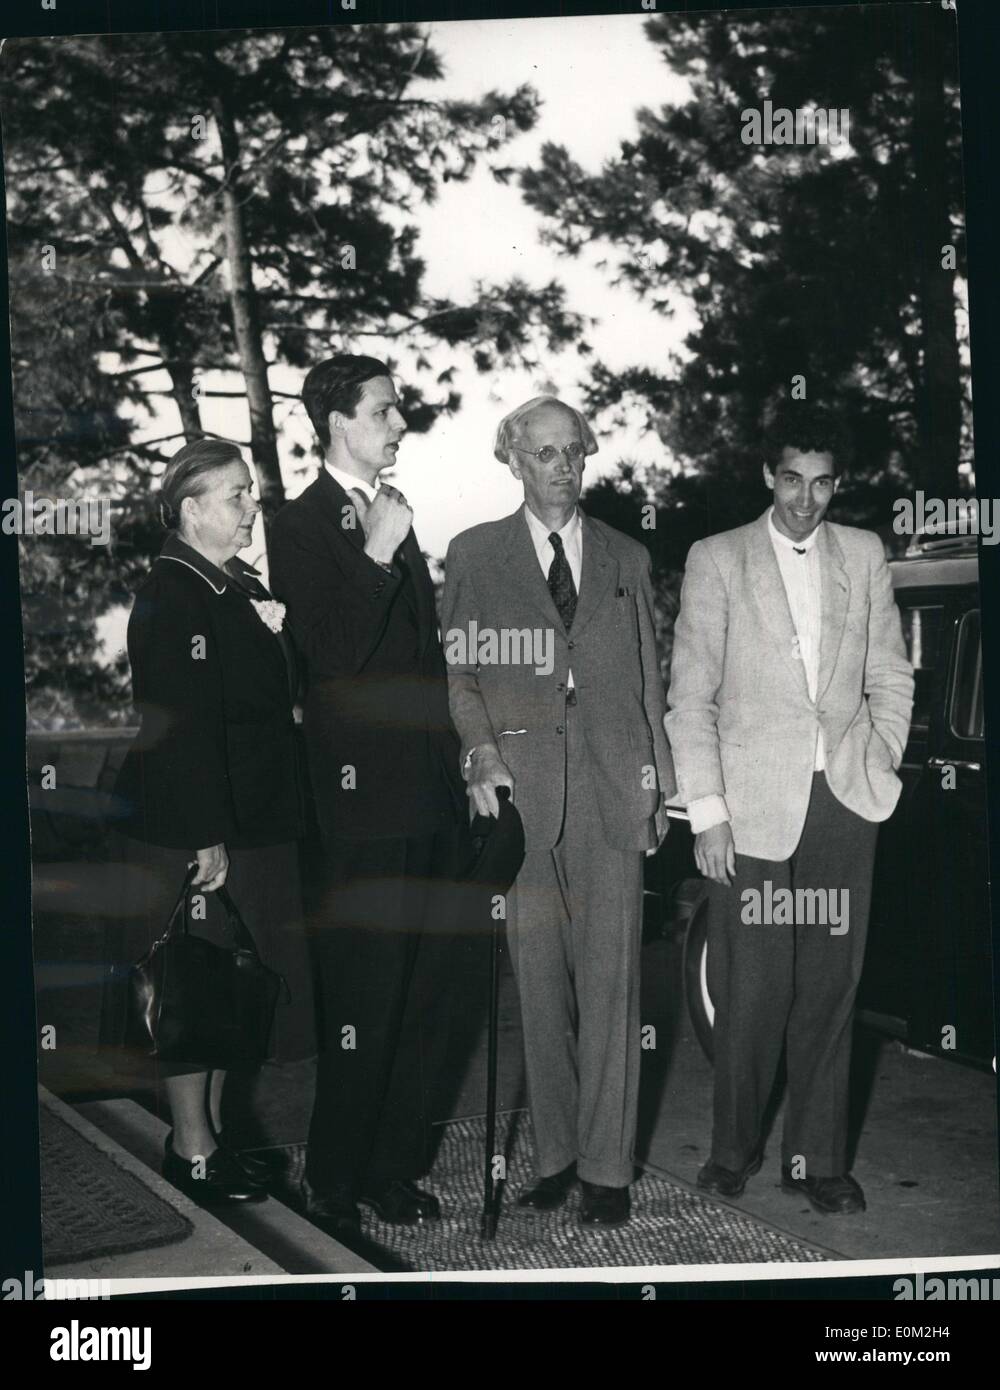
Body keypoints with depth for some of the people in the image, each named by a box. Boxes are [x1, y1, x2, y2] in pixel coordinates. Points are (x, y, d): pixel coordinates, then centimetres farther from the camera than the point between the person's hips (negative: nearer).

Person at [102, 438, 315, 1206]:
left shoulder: (245, 589, 14)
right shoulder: (169, 596, -15)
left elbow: (279, 695, 20)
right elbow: (179, 724, -21)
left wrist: (277, 635, 3)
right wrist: (206, 839, -23)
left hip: (255, 822, 9)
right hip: (191, 831, -9)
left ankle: (214, 1126, 28)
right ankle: (191, 1147, 13)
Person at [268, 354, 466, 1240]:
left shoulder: (395, 518, 18)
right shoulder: (302, 528, -6)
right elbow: (332, 655, -17)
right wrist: (377, 556, -19)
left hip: (427, 792, 8)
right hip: (363, 800, -8)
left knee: (426, 1000, 11)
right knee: (364, 1007, -2)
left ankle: (396, 1168, 25)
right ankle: (335, 1182, 14)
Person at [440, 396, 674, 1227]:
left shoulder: (627, 558, 16)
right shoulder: (475, 555, 10)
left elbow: (648, 679, 15)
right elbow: (457, 669, 7)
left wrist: (658, 781, 10)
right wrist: (479, 750, -8)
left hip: (613, 788, 1)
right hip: (520, 785, -1)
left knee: (610, 980, -1)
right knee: (539, 983, 4)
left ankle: (606, 1167, 7)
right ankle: (554, 1156, 15)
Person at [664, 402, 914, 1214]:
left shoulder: (864, 555, 11)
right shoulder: (717, 560, 2)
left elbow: (891, 675, 16)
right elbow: (690, 698, -1)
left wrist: (880, 763, 4)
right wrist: (707, 811, -7)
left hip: (845, 802, 3)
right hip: (755, 804, -2)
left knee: (831, 988, 5)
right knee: (751, 992, -1)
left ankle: (817, 1159, 17)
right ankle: (734, 1150, 18)